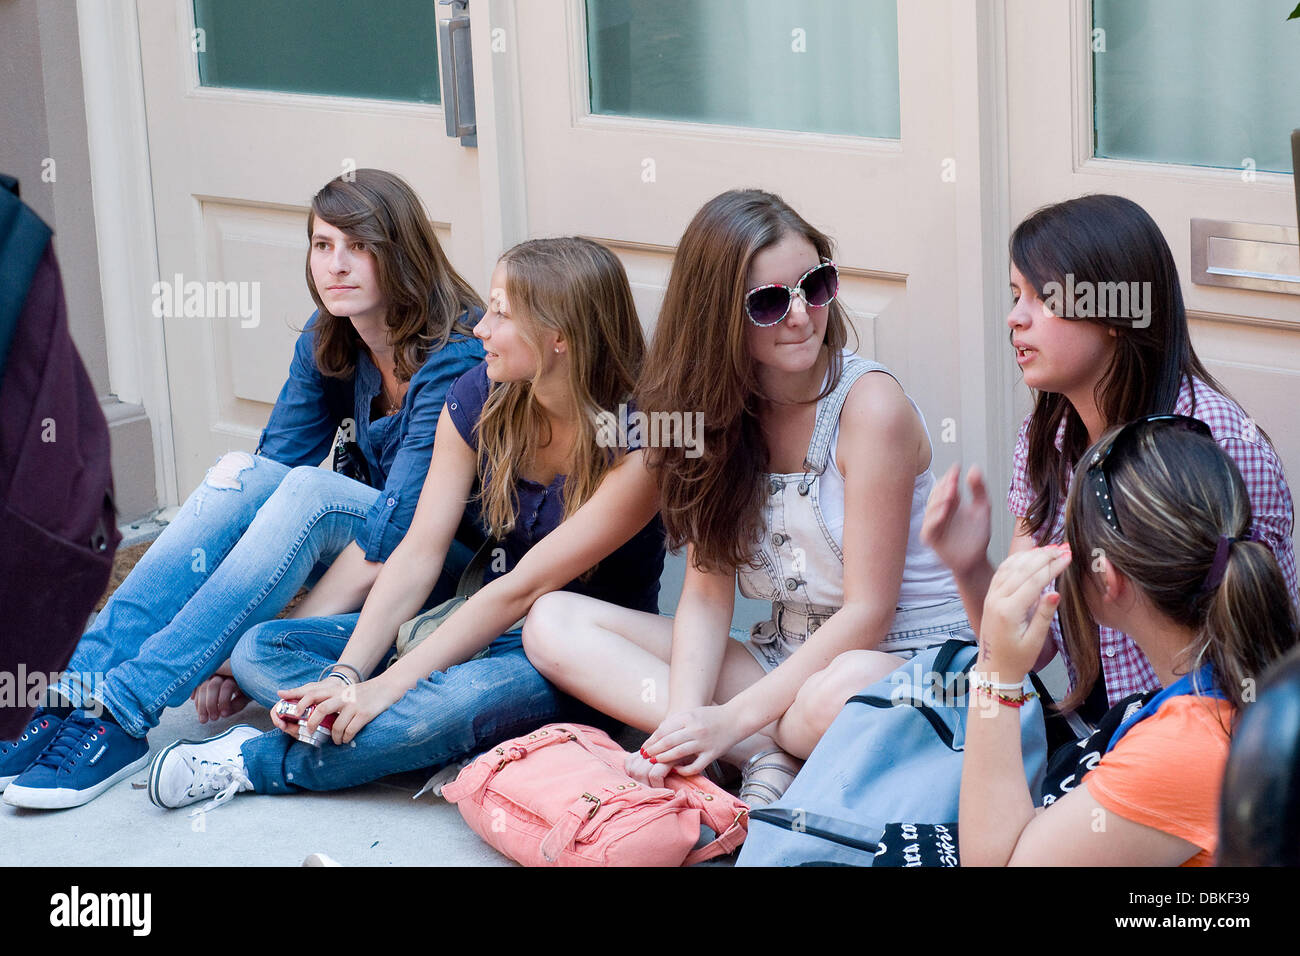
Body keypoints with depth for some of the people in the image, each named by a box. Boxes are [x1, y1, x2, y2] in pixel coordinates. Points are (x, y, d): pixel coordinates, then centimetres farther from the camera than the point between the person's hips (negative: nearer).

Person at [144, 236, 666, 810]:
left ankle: (257, 763, -20)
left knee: (463, 696, -41)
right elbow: (419, 554, -7)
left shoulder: (640, 441, -22)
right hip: (480, 625, 7)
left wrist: (384, 687, -26)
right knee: (259, 649, -9)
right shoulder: (479, 398, -3)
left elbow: (524, 588, -24)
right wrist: (346, 676, -20)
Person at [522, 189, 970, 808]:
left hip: (902, 659, -7)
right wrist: (685, 716, -21)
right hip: (784, 658, 7)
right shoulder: (716, 405, 3)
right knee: (553, 623, -8)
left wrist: (730, 719, -21)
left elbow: (866, 612, -16)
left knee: (842, 693, -43)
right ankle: (765, 755, -20)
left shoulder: (870, 404, -15)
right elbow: (709, 589, -2)